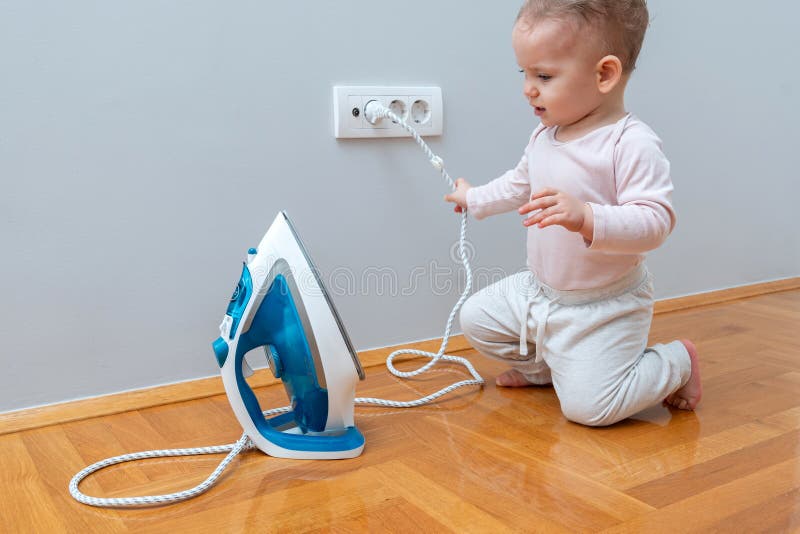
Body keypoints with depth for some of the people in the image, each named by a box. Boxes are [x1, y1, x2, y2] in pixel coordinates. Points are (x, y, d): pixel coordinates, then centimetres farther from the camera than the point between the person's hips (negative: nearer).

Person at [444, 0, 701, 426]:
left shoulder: (632, 144, -24)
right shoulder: (544, 136, 1)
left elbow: (655, 220, -30)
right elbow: (520, 183, 22)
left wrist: (587, 218, -45)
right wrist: (475, 199, 35)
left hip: (603, 307, -7)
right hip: (538, 291, 8)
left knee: (587, 407, -13)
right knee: (476, 318, 8)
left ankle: (676, 363, 14)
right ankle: (541, 366, 31)